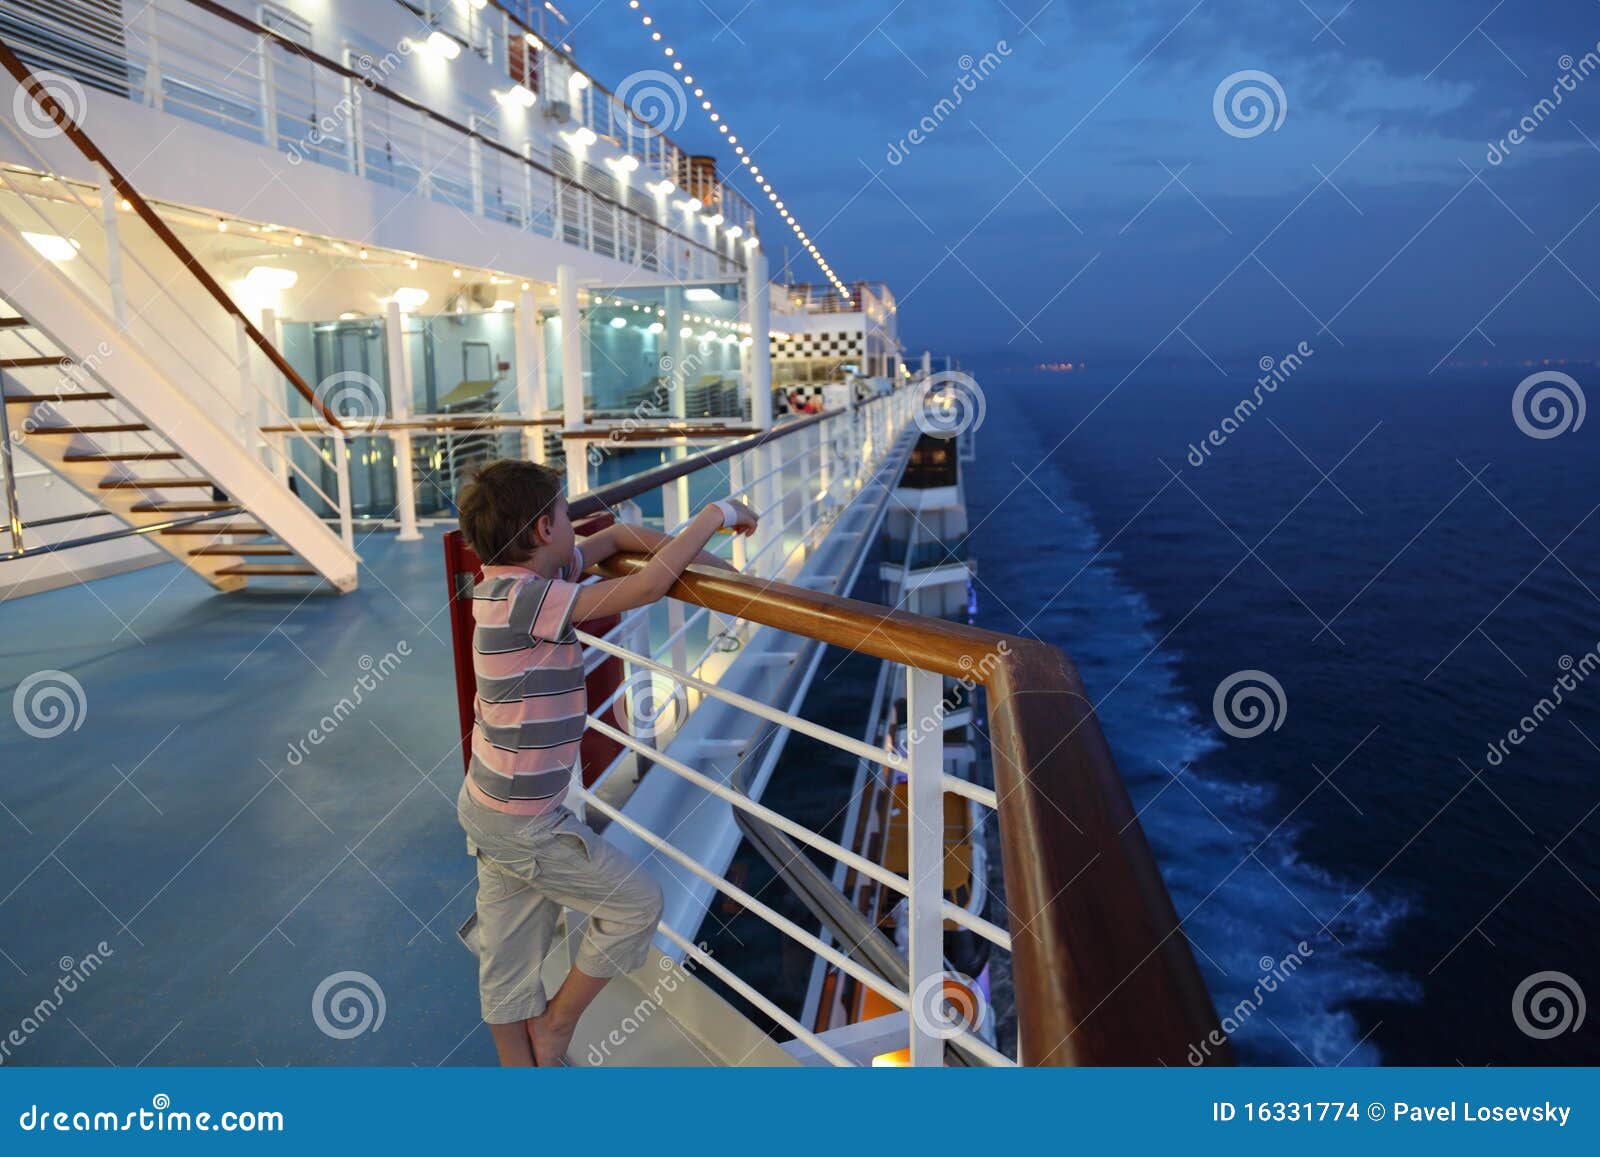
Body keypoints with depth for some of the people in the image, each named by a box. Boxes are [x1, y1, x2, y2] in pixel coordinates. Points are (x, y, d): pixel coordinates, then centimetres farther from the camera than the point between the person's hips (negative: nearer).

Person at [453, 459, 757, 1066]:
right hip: (523, 824, -9)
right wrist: (716, 515, -21)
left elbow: (617, 534, 12)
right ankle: (555, 1027, 22)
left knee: (508, 957, 19)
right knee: (636, 902, 8)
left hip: (490, 809, 9)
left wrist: (697, 555, 0)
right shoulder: (524, 599, -27)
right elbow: (646, 587, -33)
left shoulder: (516, 581, 1)